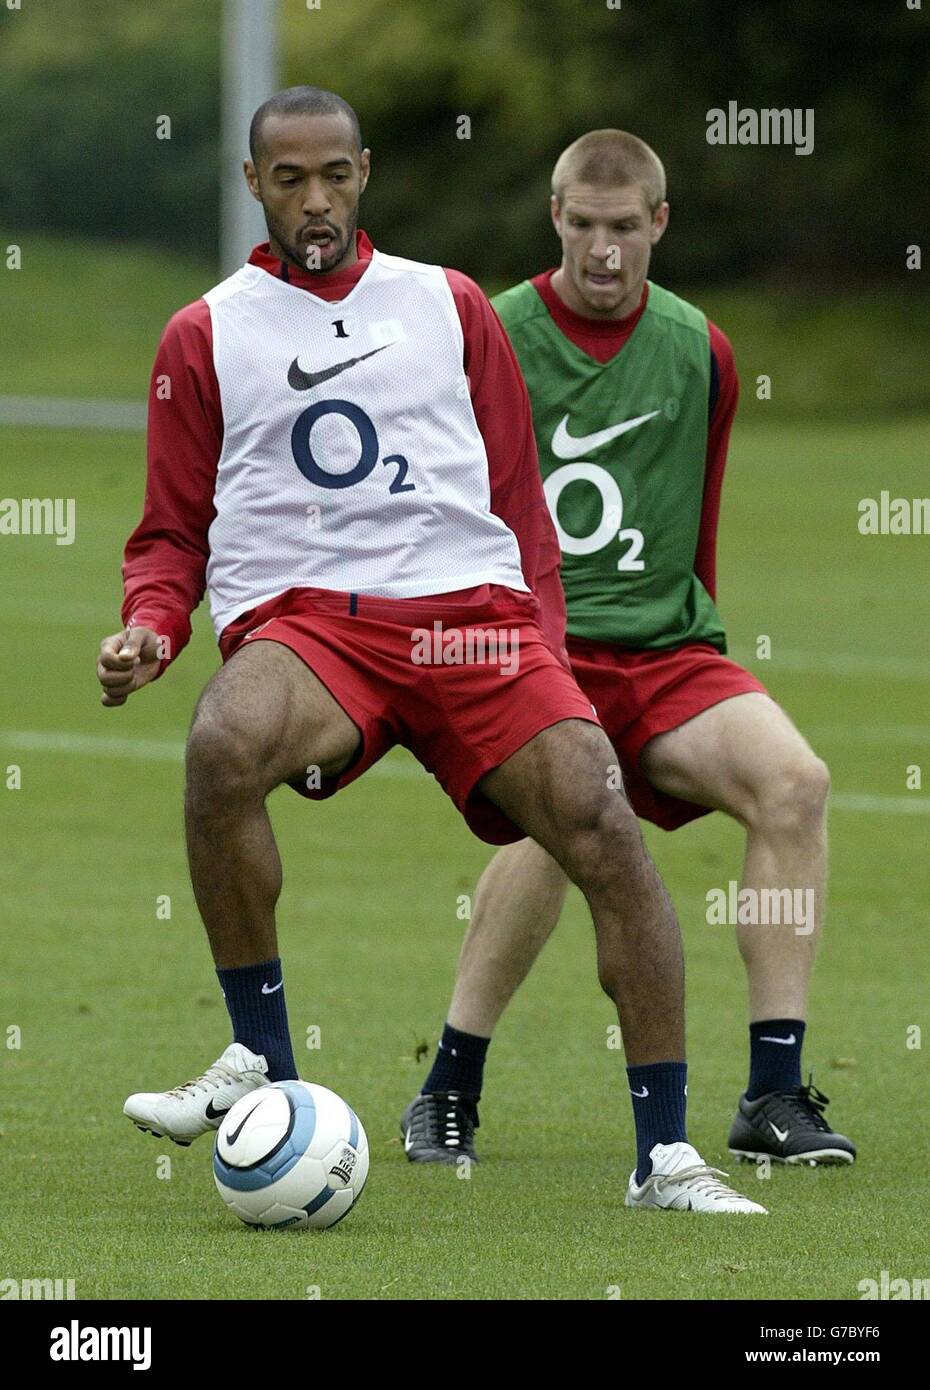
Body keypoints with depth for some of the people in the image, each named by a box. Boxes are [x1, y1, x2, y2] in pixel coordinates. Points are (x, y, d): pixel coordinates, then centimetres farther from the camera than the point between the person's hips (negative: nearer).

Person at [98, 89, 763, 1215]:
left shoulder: (448, 307, 18)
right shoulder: (205, 336, 15)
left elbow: (517, 494, 20)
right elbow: (175, 531, 17)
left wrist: (543, 648, 9)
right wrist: (148, 630, -4)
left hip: (469, 608, 2)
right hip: (299, 614, -1)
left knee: (601, 827, -19)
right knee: (223, 743, -36)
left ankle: (666, 1154, -13)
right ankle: (262, 1061, -19)